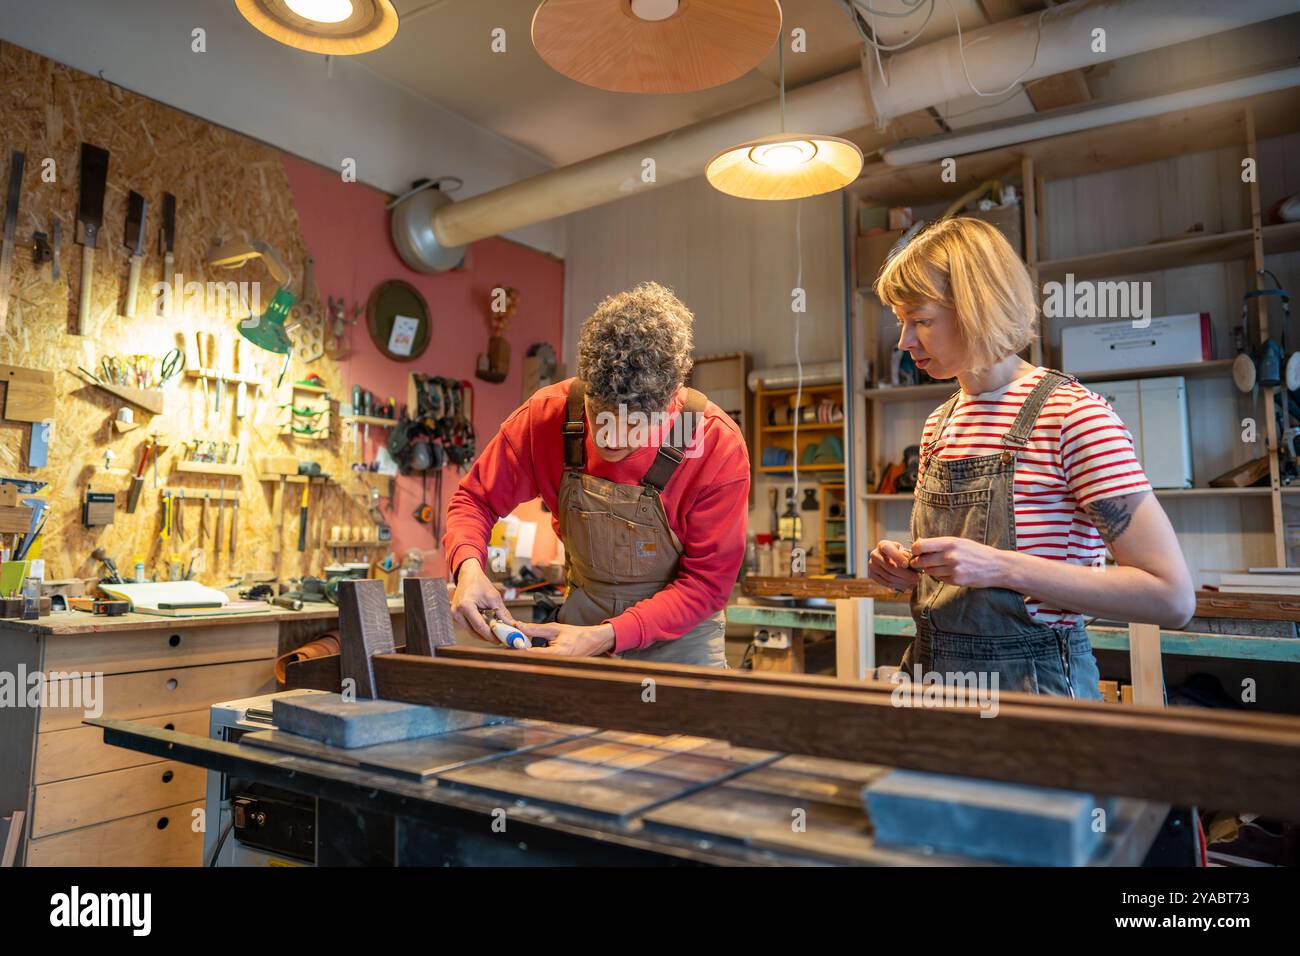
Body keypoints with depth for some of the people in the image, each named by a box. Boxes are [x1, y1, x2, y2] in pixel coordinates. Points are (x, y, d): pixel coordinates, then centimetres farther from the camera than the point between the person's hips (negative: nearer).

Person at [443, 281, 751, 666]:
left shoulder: (718, 446, -25)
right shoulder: (548, 415, -18)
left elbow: (705, 582, -19)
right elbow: (475, 499, -4)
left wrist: (606, 637, -30)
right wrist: (469, 567, -26)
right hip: (584, 612, 1)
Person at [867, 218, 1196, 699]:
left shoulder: (1076, 415, -14)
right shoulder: (939, 424, 7)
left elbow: (1172, 597, -19)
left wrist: (1000, 567, -25)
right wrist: (908, 569, -4)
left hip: (1035, 681, -6)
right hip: (932, 671, 7)